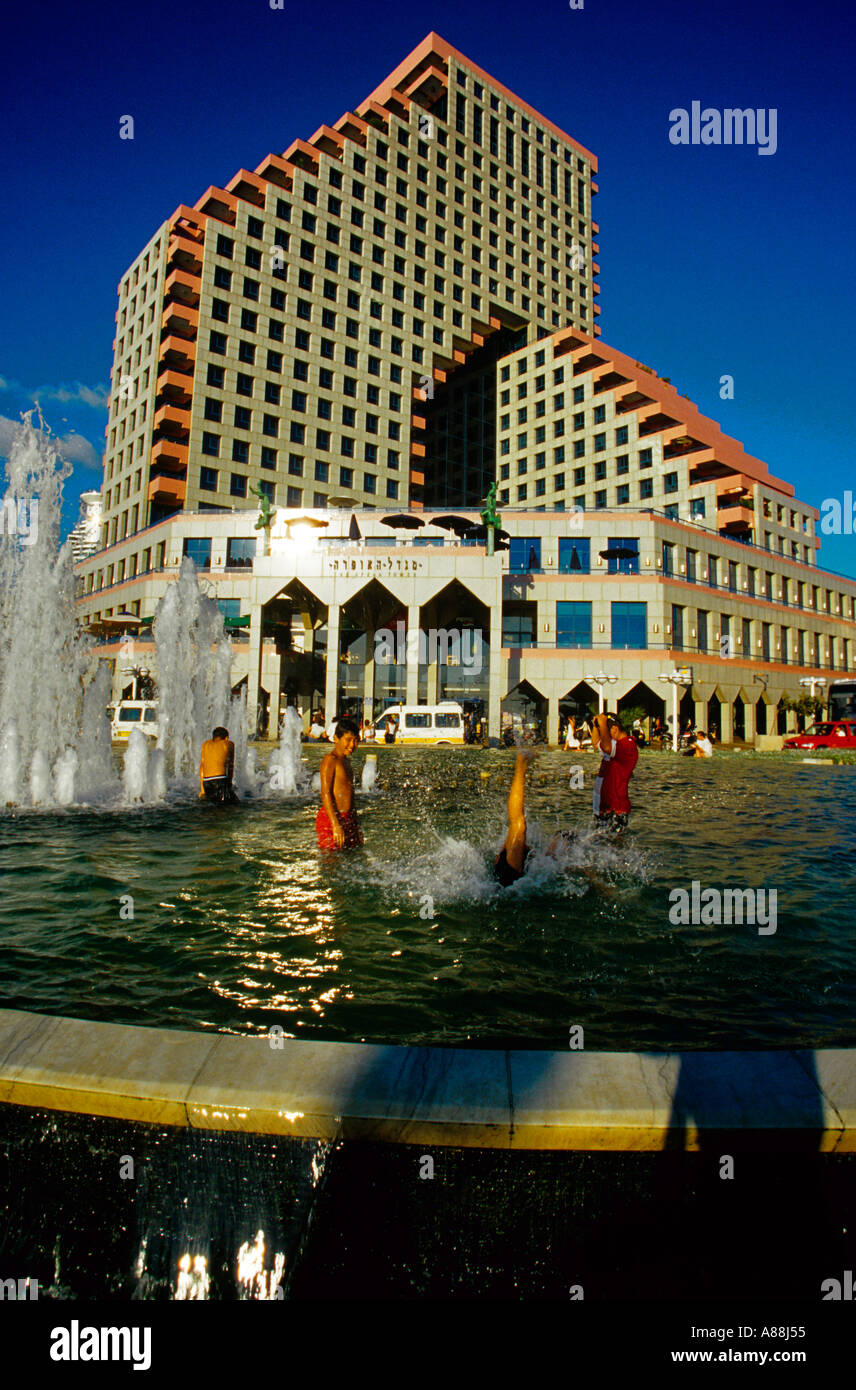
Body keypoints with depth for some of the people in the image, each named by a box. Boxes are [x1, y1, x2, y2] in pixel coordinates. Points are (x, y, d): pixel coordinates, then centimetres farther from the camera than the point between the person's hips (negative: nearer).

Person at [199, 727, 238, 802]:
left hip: (206, 782, 5)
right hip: (220, 780, -5)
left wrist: (202, 788, 21)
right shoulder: (229, 744, 13)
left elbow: (202, 766, 20)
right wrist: (229, 782, 29)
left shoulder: (206, 744, 22)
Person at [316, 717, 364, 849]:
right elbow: (325, 794, -18)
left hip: (349, 818, 9)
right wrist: (336, 825, -23)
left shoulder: (346, 760, 15)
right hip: (330, 819, -9)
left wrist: (356, 824, 22)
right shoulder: (330, 759, -12)